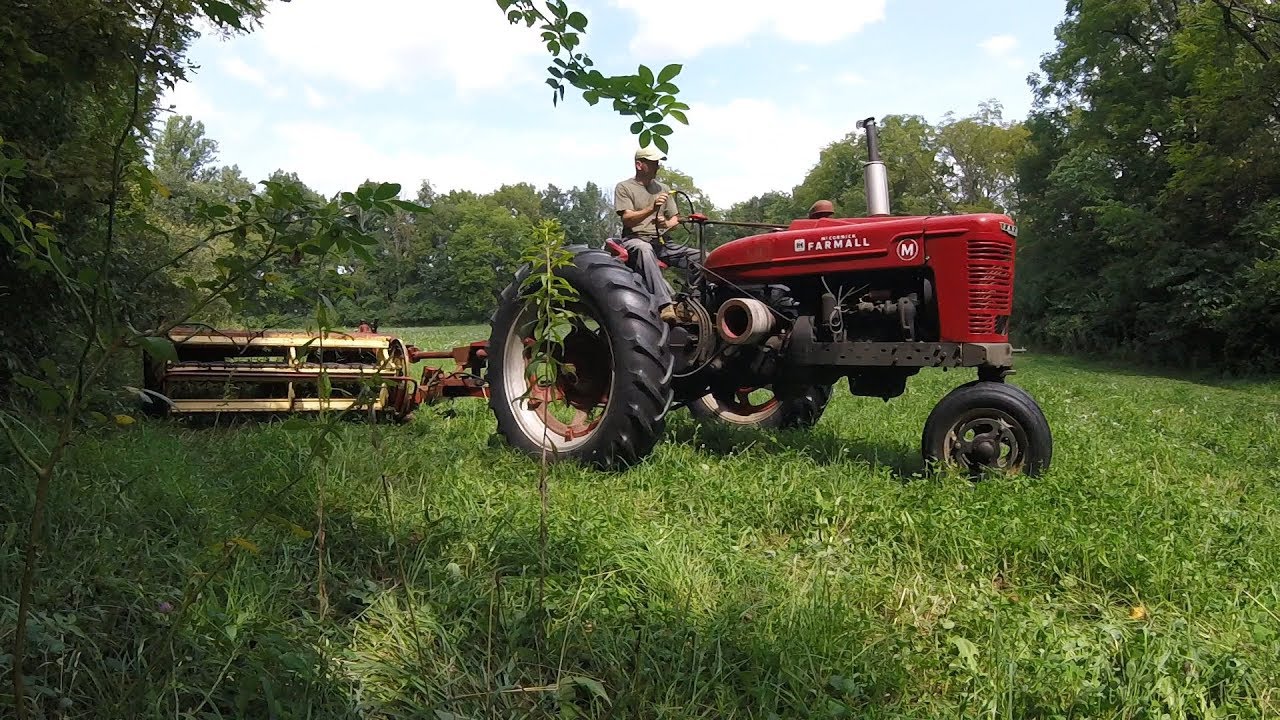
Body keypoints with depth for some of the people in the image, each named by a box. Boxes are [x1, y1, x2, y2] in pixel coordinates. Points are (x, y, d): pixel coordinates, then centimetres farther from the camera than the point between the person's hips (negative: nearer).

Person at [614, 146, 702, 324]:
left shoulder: (662, 189, 20)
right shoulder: (624, 187, 3)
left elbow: (675, 219, 20)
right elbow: (627, 219, -10)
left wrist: (667, 224, -6)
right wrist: (652, 208, -26)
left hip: (661, 242, 6)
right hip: (635, 239, -6)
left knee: (700, 257, -17)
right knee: (644, 249, -43)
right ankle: (665, 304, -55)